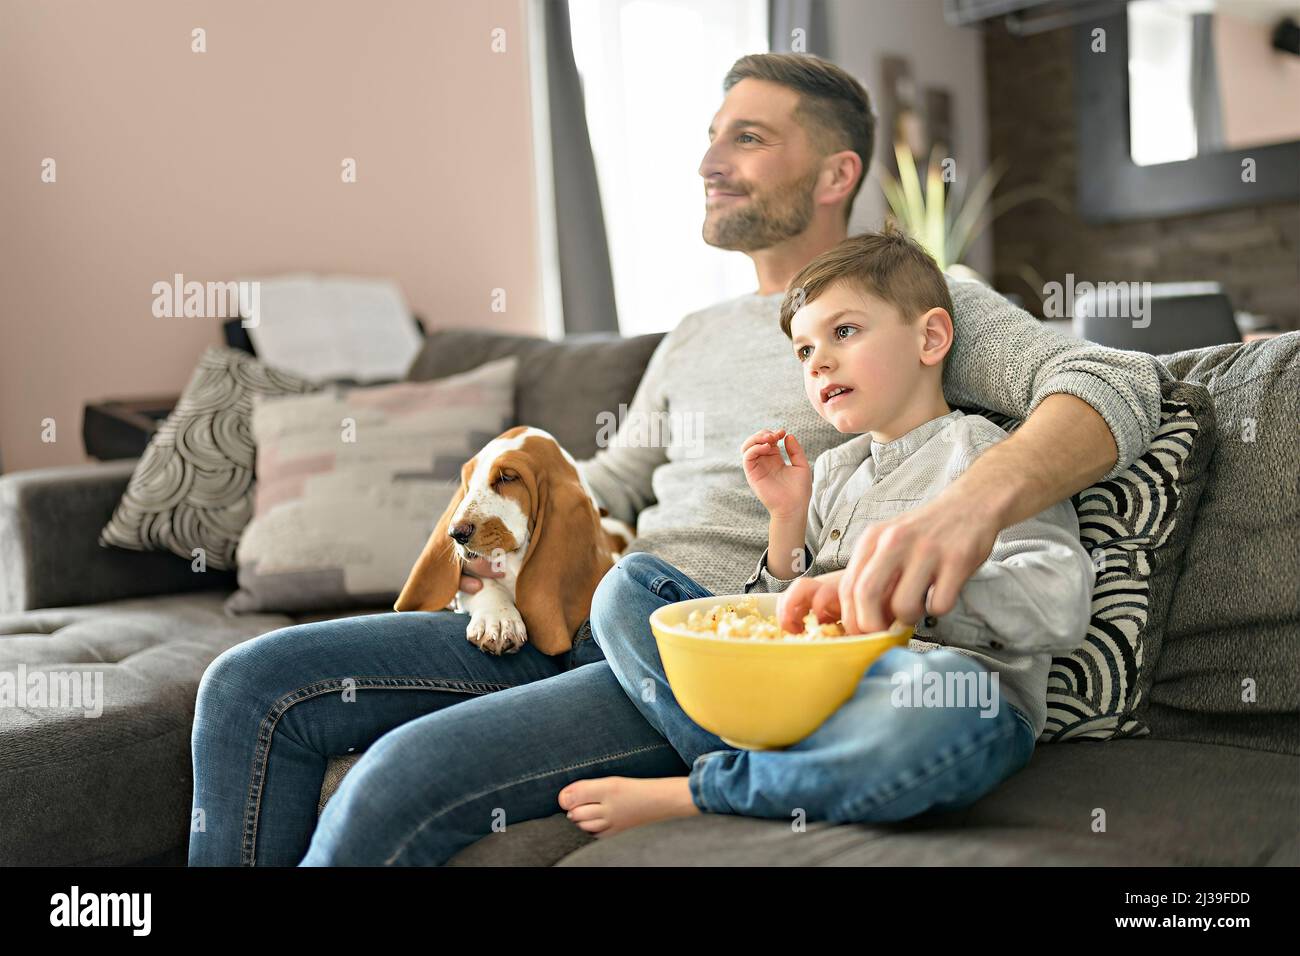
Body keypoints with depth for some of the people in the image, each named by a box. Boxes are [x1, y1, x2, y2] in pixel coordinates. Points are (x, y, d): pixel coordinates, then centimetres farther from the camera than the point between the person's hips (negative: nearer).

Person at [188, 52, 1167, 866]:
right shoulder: (695, 336, 23)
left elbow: (1117, 384, -13)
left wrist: (973, 503, -34)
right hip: (594, 621, 8)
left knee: (407, 775, -30)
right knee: (254, 686, -5)